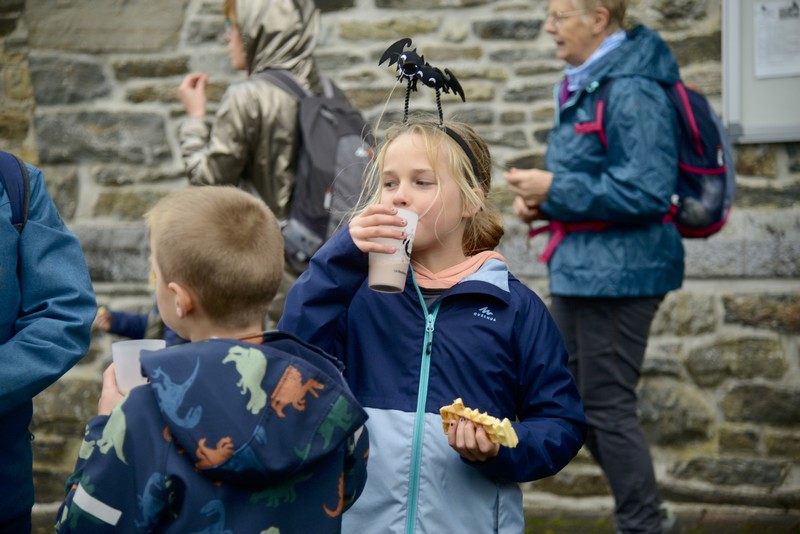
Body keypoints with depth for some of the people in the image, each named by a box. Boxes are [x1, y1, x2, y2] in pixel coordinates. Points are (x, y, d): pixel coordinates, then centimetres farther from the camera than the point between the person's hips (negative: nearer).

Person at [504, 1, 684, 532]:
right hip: (580, 269, 11)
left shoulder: (632, 92, -19)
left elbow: (646, 192, -25)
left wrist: (555, 188, -20)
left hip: (617, 270, -11)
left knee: (608, 404, -3)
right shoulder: (586, 85, 13)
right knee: (578, 398, 17)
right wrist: (542, 201, 6)